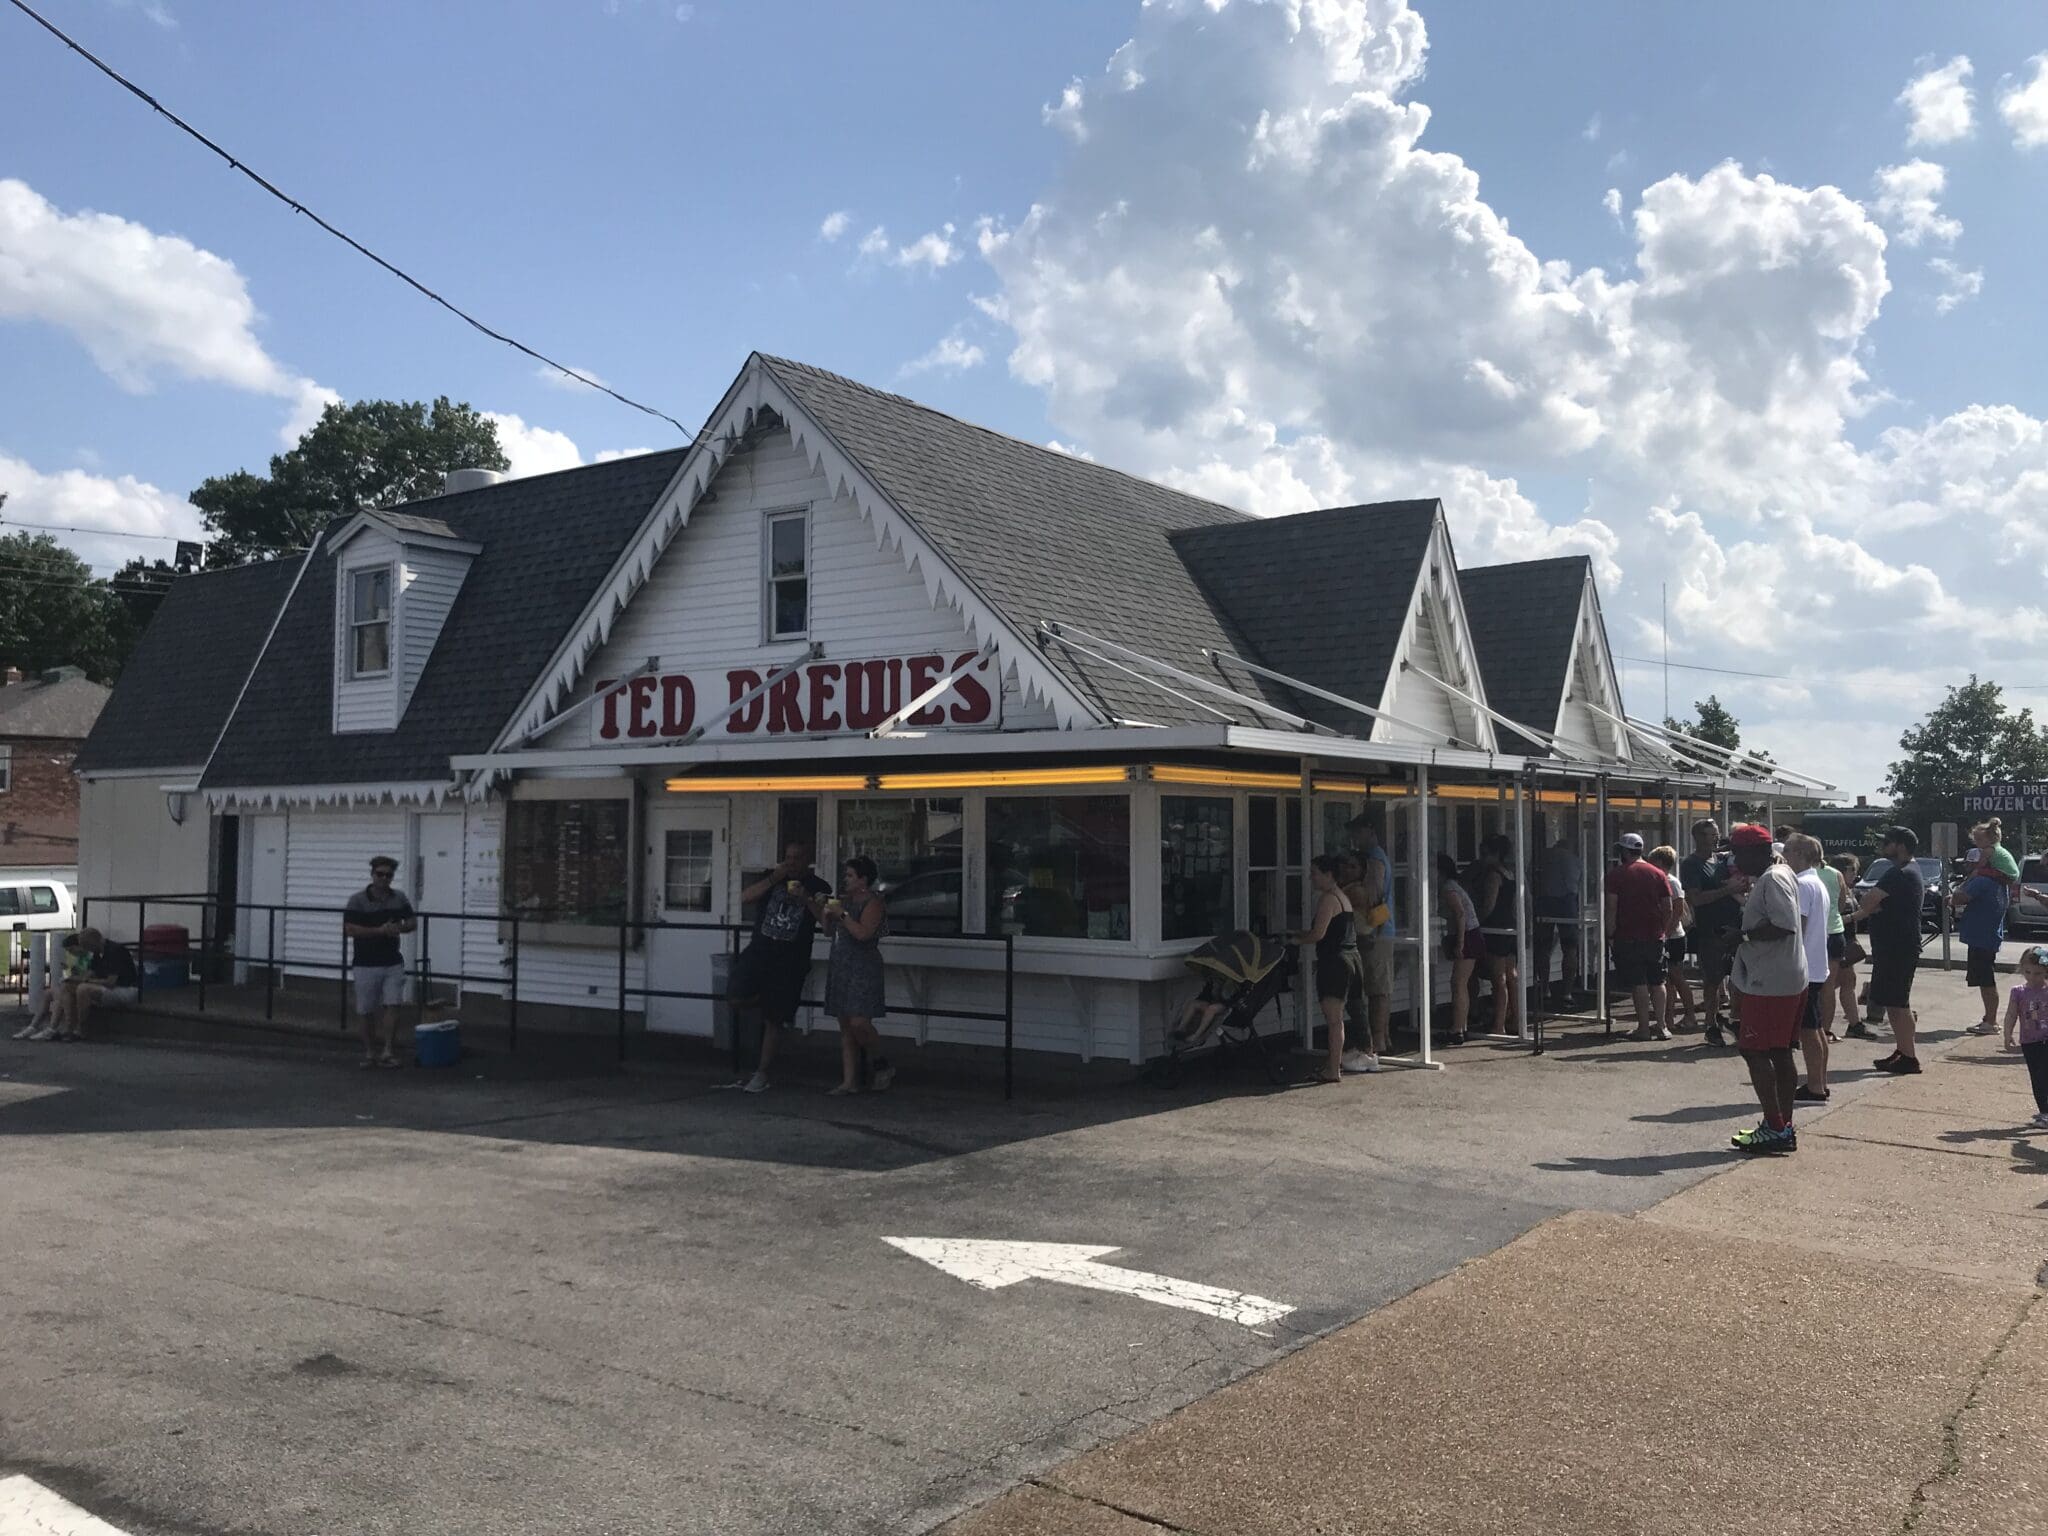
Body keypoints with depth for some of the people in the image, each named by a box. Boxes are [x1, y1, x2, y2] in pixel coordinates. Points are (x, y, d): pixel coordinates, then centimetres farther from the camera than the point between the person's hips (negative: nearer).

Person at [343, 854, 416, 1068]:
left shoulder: (399, 897, 4)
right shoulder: (357, 900, -9)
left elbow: (413, 922, 11)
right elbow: (349, 929, -17)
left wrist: (401, 928, -11)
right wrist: (380, 931, -22)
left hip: (393, 963, 3)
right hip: (366, 964, -3)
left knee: (392, 1006, -9)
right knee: (367, 1011, 7)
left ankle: (386, 1051, -8)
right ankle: (369, 1052, 22)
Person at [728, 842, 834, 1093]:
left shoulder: (818, 887, 2)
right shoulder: (771, 877, 9)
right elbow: (745, 898, -5)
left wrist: (807, 900, -26)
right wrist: (774, 878, -13)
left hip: (790, 961, -2)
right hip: (759, 951, 2)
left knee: (773, 1019, 1)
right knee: (737, 998, -16)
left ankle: (761, 1074, 10)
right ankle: (767, 1000, 16)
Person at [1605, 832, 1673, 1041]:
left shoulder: (1616, 874, -5)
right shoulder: (1658, 874, 7)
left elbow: (1611, 908, -10)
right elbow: (1668, 908, 7)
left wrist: (1610, 934, -3)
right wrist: (1662, 930, 16)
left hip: (1628, 937, -4)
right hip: (1655, 937, 4)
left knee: (1638, 984, -2)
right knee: (1657, 981, 12)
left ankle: (1643, 1028, -1)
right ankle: (1661, 1026, 14)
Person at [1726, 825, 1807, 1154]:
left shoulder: (1773, 879, -16)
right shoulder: (1778, 874, 17)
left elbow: (1783, 925, -27)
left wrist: (1743, 935, -18)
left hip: (1769, 983, -11)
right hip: (1787, 980, 11)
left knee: (1755, 1051, -7)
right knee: (1780, 1053, 14)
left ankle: (1775, 1129, -7)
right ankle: (1784, 1127, 19)